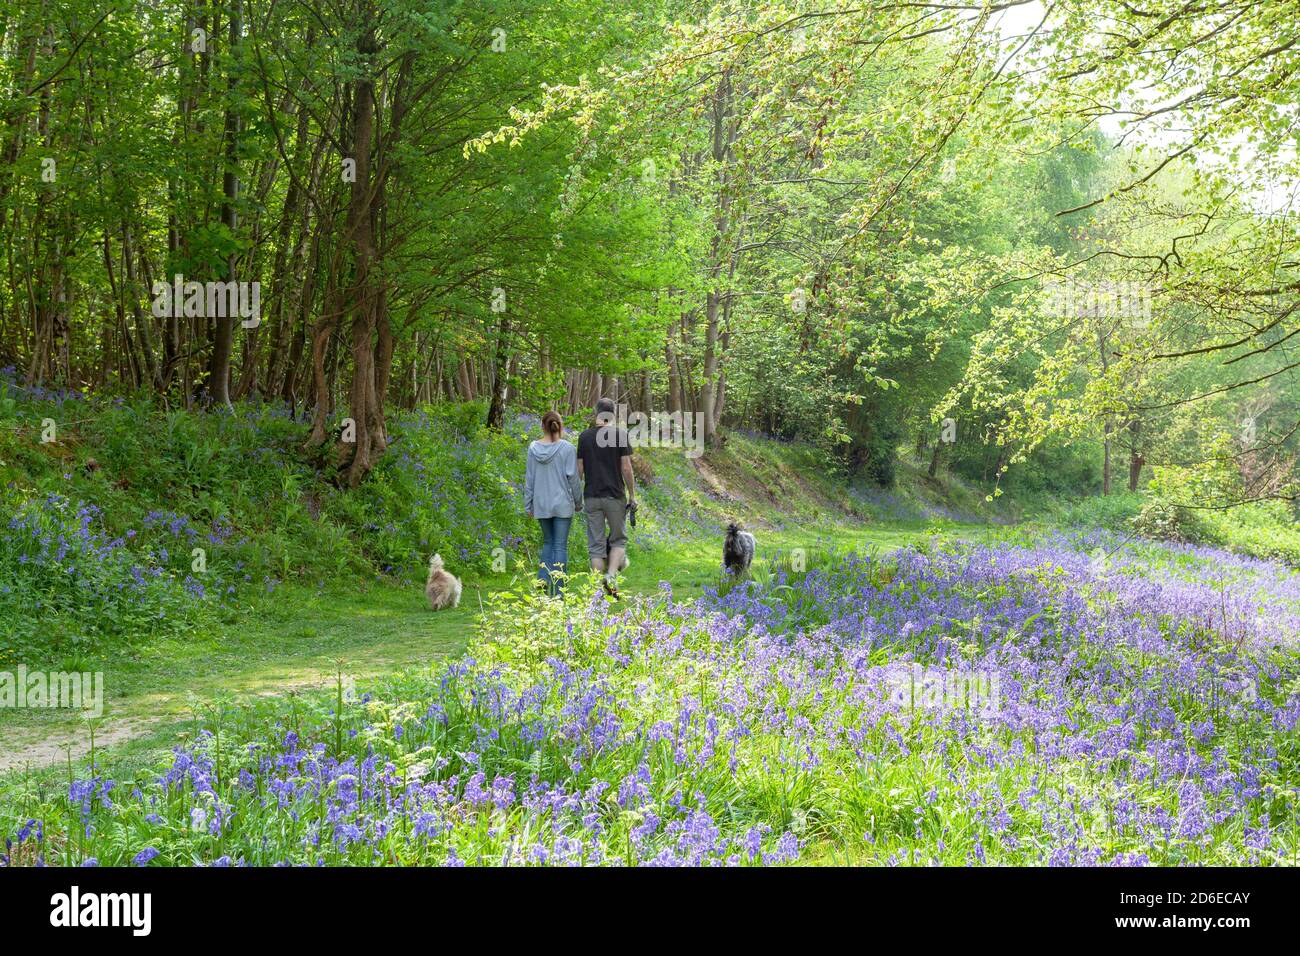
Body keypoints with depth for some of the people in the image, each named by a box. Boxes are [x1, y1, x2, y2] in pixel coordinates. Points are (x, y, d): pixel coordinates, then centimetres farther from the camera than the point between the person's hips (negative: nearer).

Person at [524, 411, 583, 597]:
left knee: (547, 542, 19)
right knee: (560, 545, 3)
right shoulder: (567, 448, -9)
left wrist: (528, 505, 12)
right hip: (562, 504, -3)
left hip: (541, 505, 3)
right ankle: (557, 591, 1)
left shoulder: (533, 448, -1)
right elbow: (572, 477, -7)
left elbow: (529, 479, 4)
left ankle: (543, 581, 3)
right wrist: (578, 501, 6)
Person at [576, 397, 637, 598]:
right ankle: (611, 576, -10)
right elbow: (626, 468, -7)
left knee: (596, 544, 6)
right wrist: (632, 495, 2)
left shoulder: (584, 436, 3)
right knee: (618, 539, 12)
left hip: (591, 497, 2)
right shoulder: (620, 434, -5)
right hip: (615, 496, -2)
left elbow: (579, 469, 4)